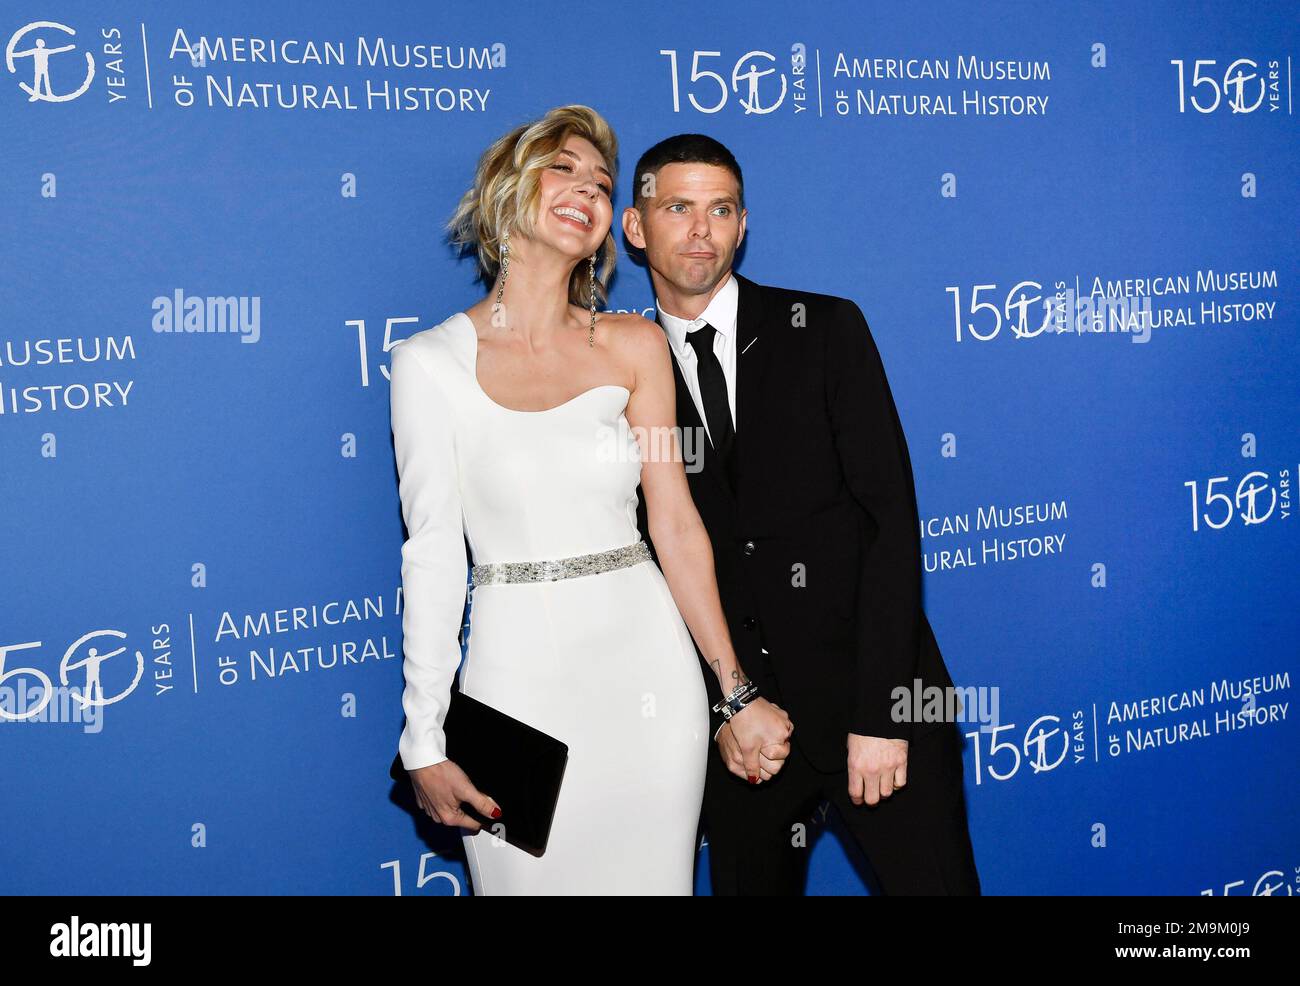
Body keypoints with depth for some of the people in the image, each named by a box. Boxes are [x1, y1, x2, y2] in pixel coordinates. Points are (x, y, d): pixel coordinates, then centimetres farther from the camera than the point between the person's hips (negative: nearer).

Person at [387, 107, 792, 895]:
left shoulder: (635, 345, 3)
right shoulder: (432, 362, -3)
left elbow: (676, 523, 3)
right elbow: (432, 556, -3)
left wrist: (738, 694, 0)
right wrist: (425, 740, -5)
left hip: (647, 667, 2)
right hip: (519, 675, -2)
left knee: (652, 878, 11)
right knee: (529, 879, 8)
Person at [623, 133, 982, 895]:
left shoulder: (827, 330, -1)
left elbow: (890, 515, -8)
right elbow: (657, 560, 6)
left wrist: (880, 712, -13)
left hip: (871, 699, -1)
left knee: (932, 878, 1)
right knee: (749, 881, 12)